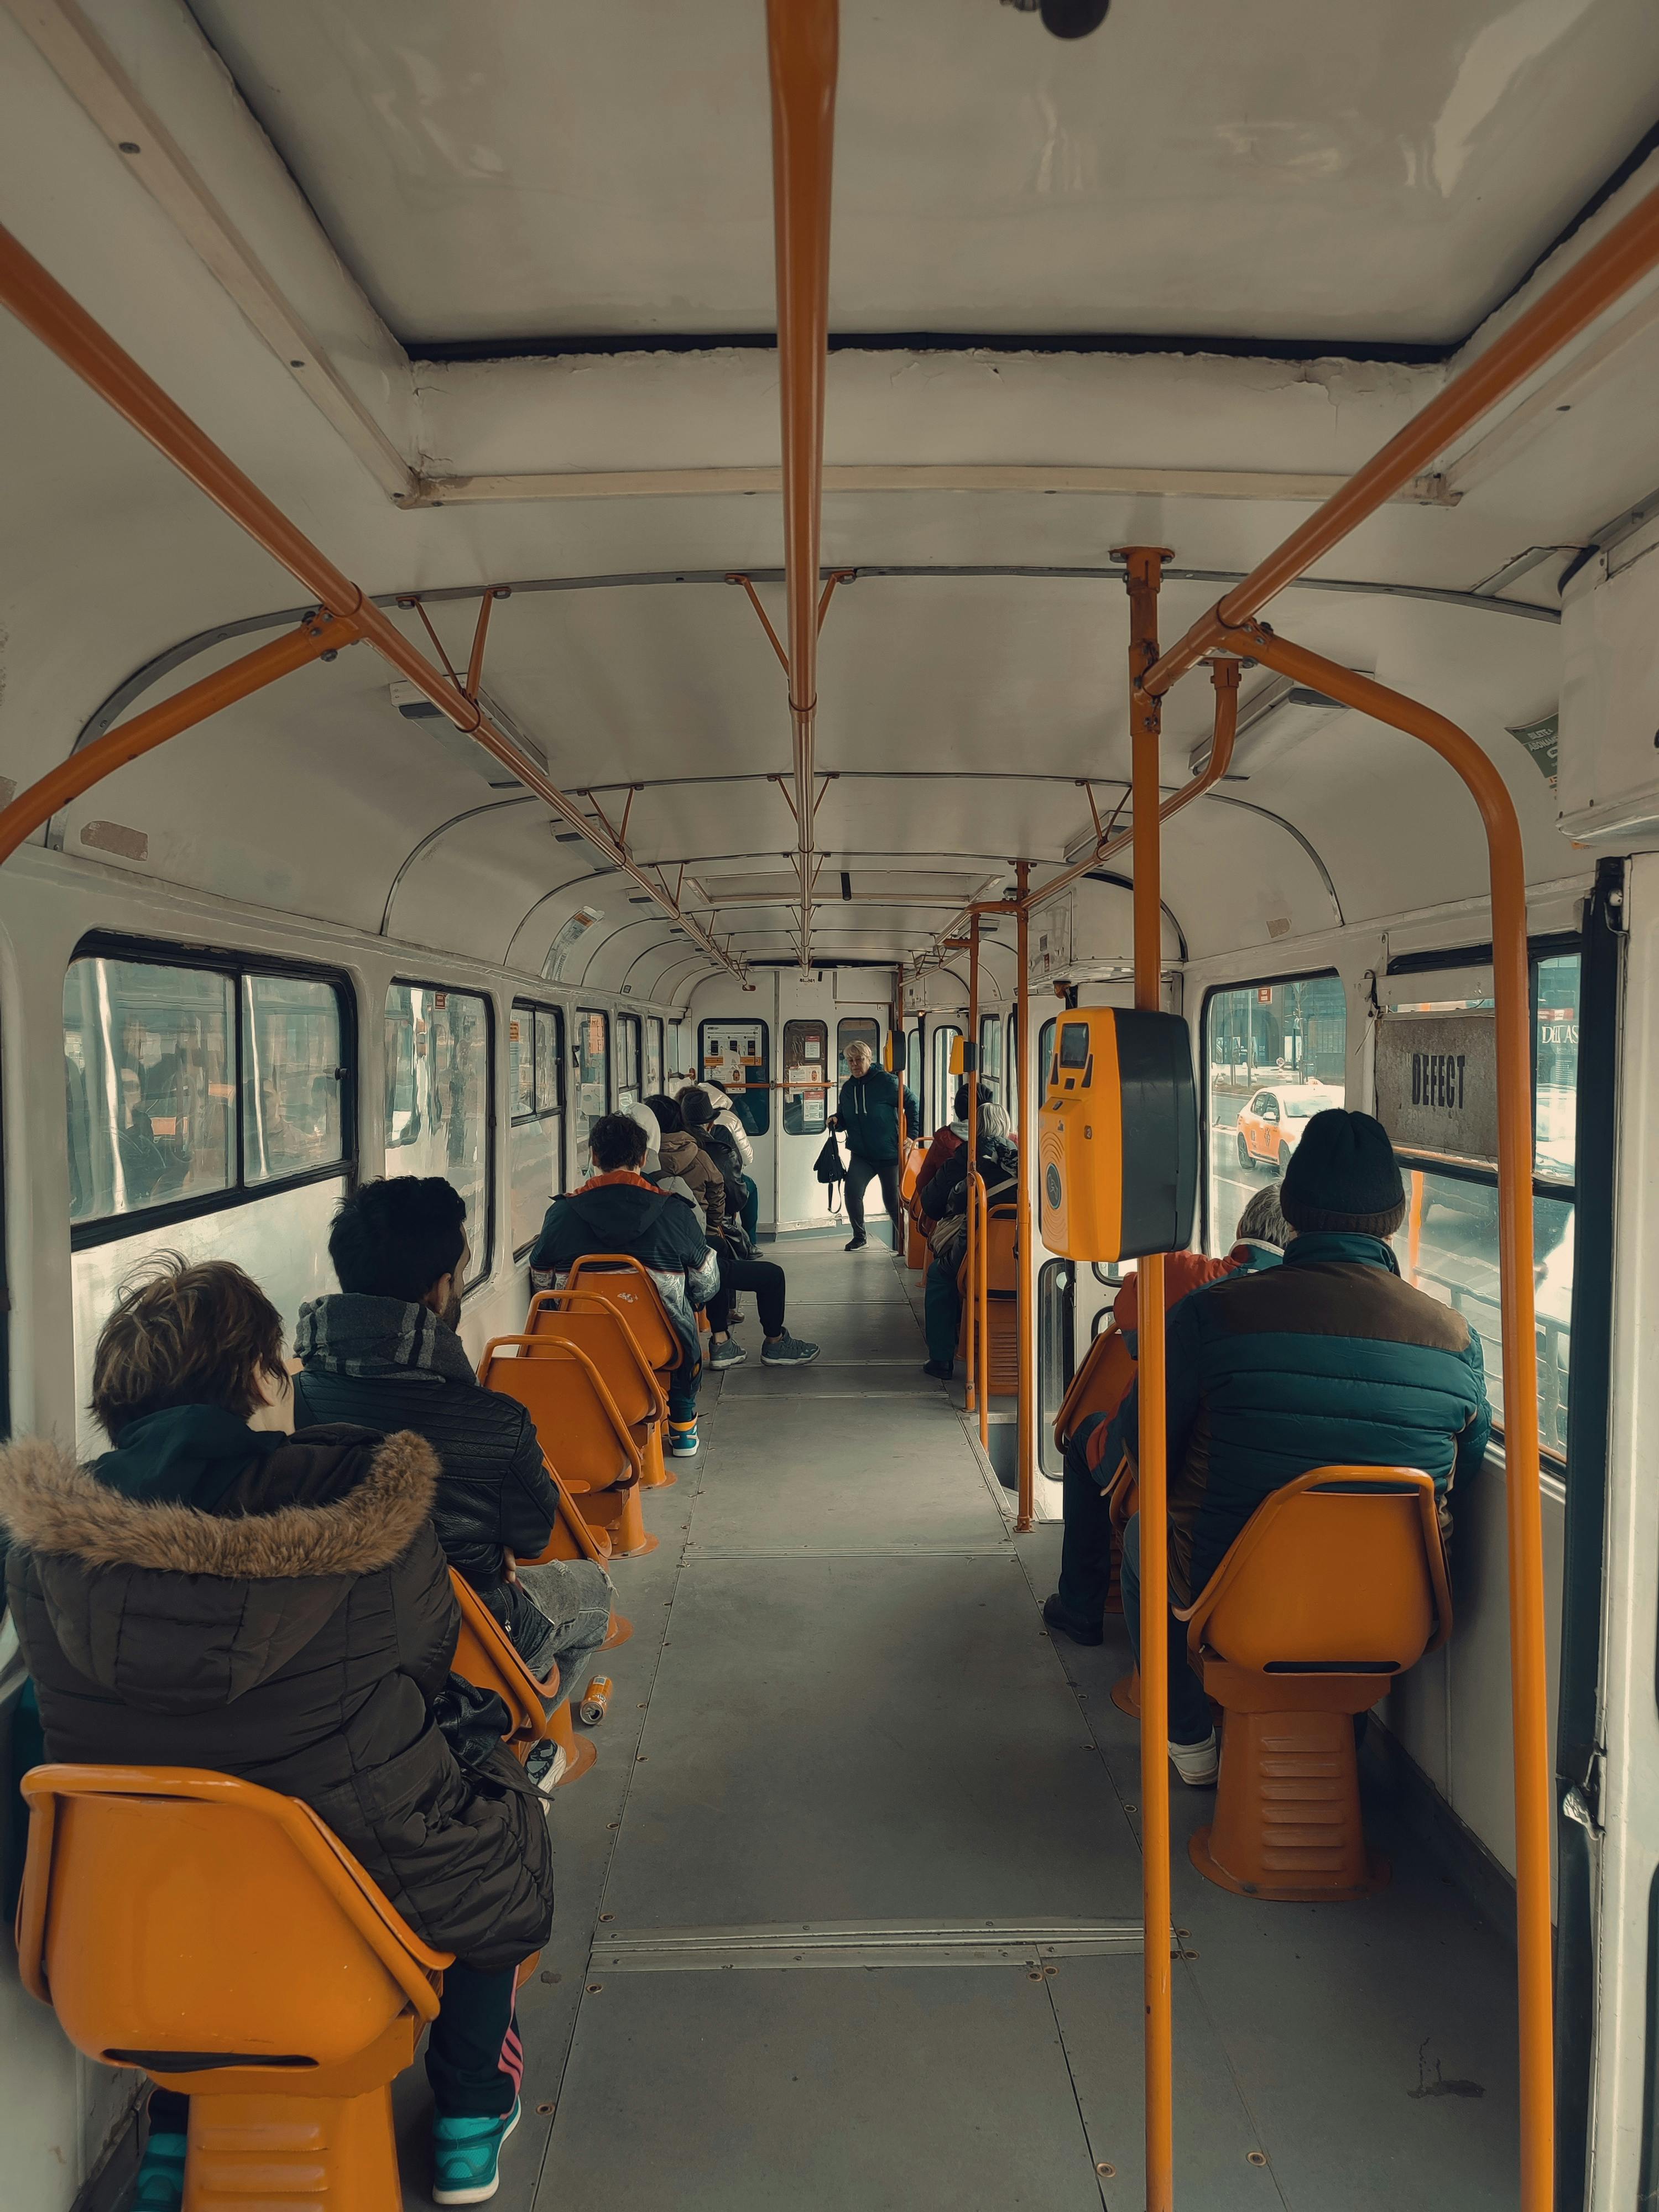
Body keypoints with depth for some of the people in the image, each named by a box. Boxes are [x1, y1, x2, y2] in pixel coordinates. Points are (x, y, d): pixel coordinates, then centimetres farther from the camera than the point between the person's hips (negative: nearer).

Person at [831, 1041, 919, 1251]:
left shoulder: (886, 1082, -12)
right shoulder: (848, 1088, 5)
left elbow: (912, 1103, -5)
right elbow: (845, 1121, 16)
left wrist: (911, 1135, -7)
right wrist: (836, 1121, -7)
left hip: (889, 1154, -4)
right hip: (861, 1155, 4)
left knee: (892, 1201, 3)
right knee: (852, 1192, -17)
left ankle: (904, 1238, 27)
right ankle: (859, 1236, 4)